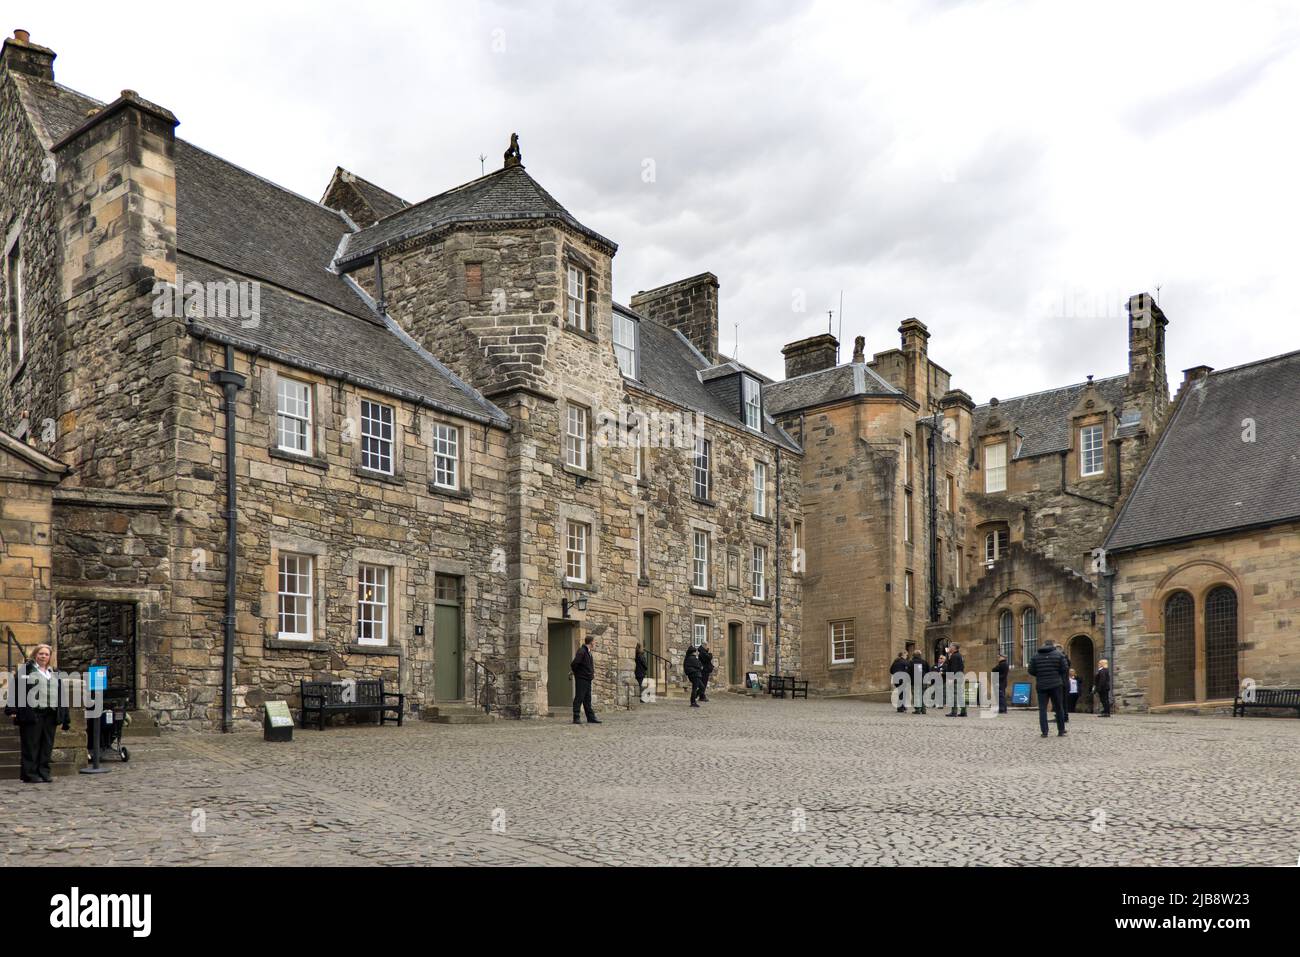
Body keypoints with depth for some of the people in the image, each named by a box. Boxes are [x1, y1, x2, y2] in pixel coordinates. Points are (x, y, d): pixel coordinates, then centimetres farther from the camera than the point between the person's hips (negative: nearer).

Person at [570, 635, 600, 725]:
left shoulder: (588, 652, 13)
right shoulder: (581, 651, -17)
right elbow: (574, 664, -23)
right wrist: (577, 673, -10)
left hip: (588, 679, 9)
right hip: (581, 679, -9)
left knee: (587, 699, 12)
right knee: (579, 698, -4)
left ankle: (591, 717, 16)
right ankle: (576, 718, -1)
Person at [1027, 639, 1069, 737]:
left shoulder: (1035, 657, 3)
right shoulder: (1059, 655, -2)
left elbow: (1031, 671, 0)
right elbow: (1065, 669, -6)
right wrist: (1058, 675, 15)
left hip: (1041, 686, 1)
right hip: (1056, 685, -1)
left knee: (1042, 709, 3)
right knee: (1059, 708, 11)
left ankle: (1044, 732, -2)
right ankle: (1061, 731, 15)